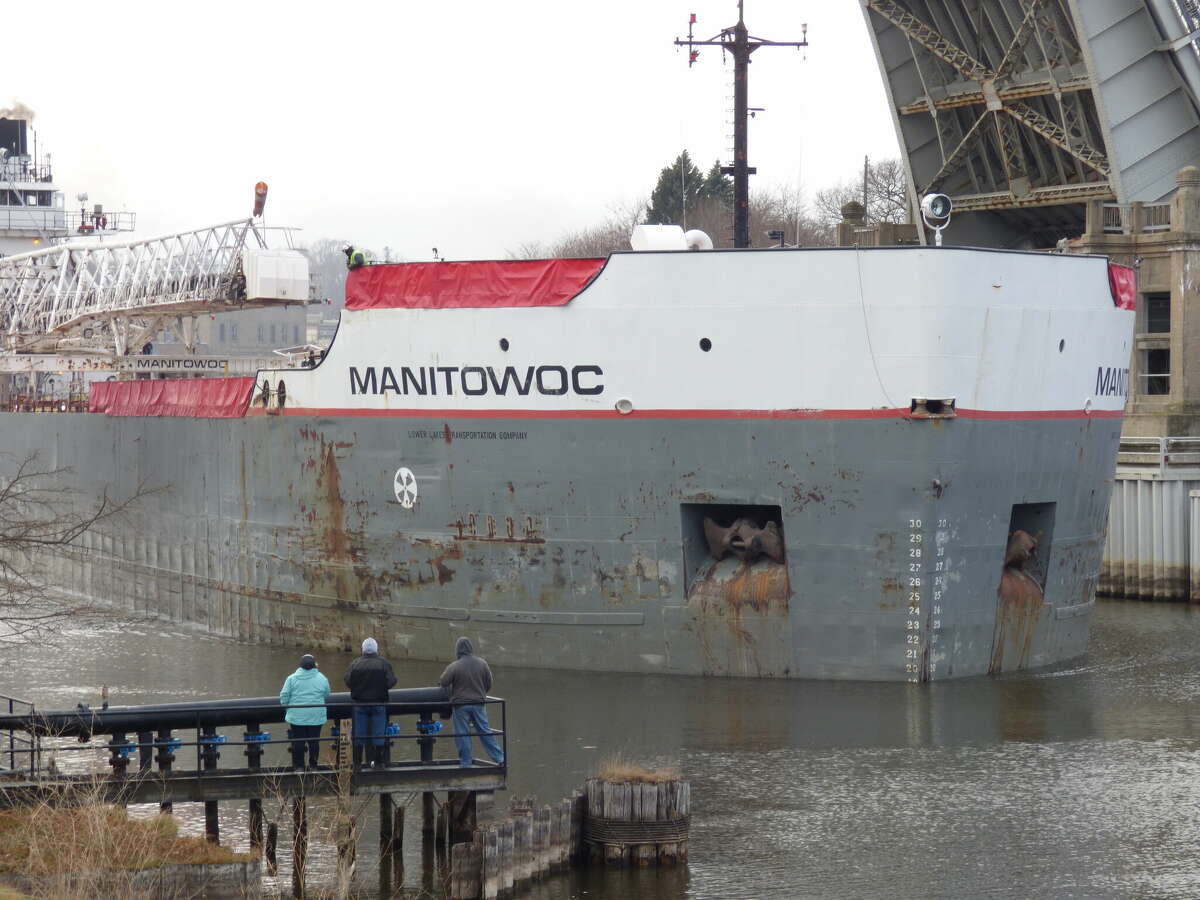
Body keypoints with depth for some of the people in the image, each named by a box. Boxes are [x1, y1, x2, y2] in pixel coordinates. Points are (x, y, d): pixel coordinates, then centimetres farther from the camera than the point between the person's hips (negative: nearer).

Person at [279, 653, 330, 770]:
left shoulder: (292, 678, -4)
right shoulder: (322, 678, 0)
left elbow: (283, 696, -3)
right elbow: (327, 696, 11)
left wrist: (286, 707, 12)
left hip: (297, 717, -1)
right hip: (316, 716, 1)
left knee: (297, 742, 6)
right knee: (314, 741, 9)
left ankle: (298, 766, 8)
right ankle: (313, 765, 13)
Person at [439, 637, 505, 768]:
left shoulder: (454, 667, -14)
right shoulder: (482, 663, -2)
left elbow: (443, 683, -5)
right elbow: (489, 683, 7)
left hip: (461, 704, -4)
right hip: (479, 703, 4)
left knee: (462, 735, 5)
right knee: (485, 731, 11)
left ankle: (465, 763, 9)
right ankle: (499, 758, 11)